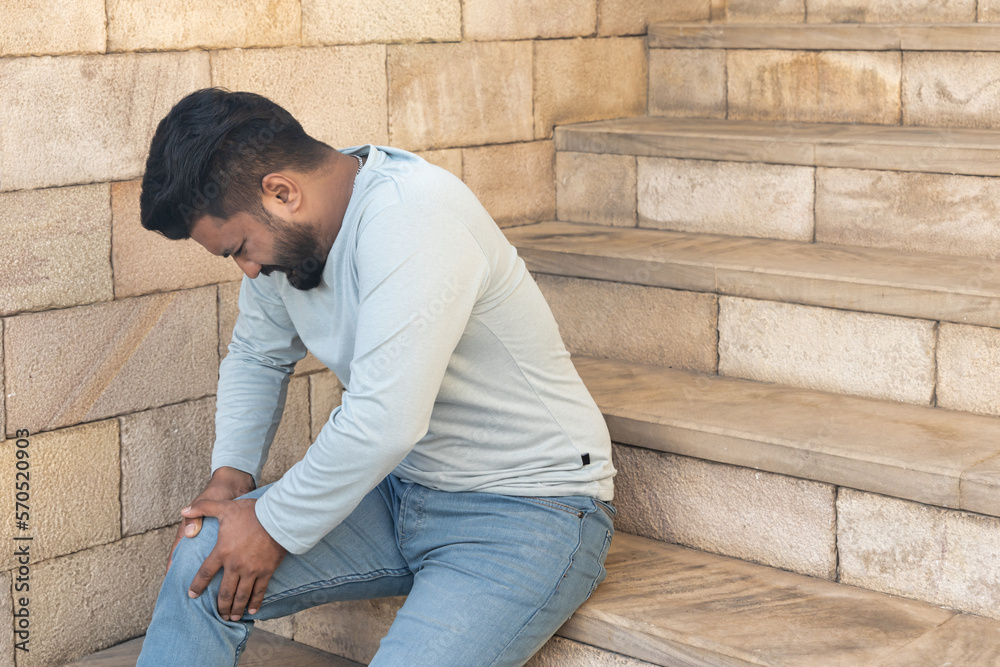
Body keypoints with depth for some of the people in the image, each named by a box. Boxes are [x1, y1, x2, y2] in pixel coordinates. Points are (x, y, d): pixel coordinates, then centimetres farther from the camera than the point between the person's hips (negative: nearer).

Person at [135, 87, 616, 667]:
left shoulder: (409, 217, -27)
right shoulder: (285, 232, 1)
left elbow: (384, 422, -33)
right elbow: (256, 357, 20)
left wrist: (274, 527, -19)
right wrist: (231, 476, 4)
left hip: (530, 509, -8)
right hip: (403, 489, 8)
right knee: (202, 560, -5)